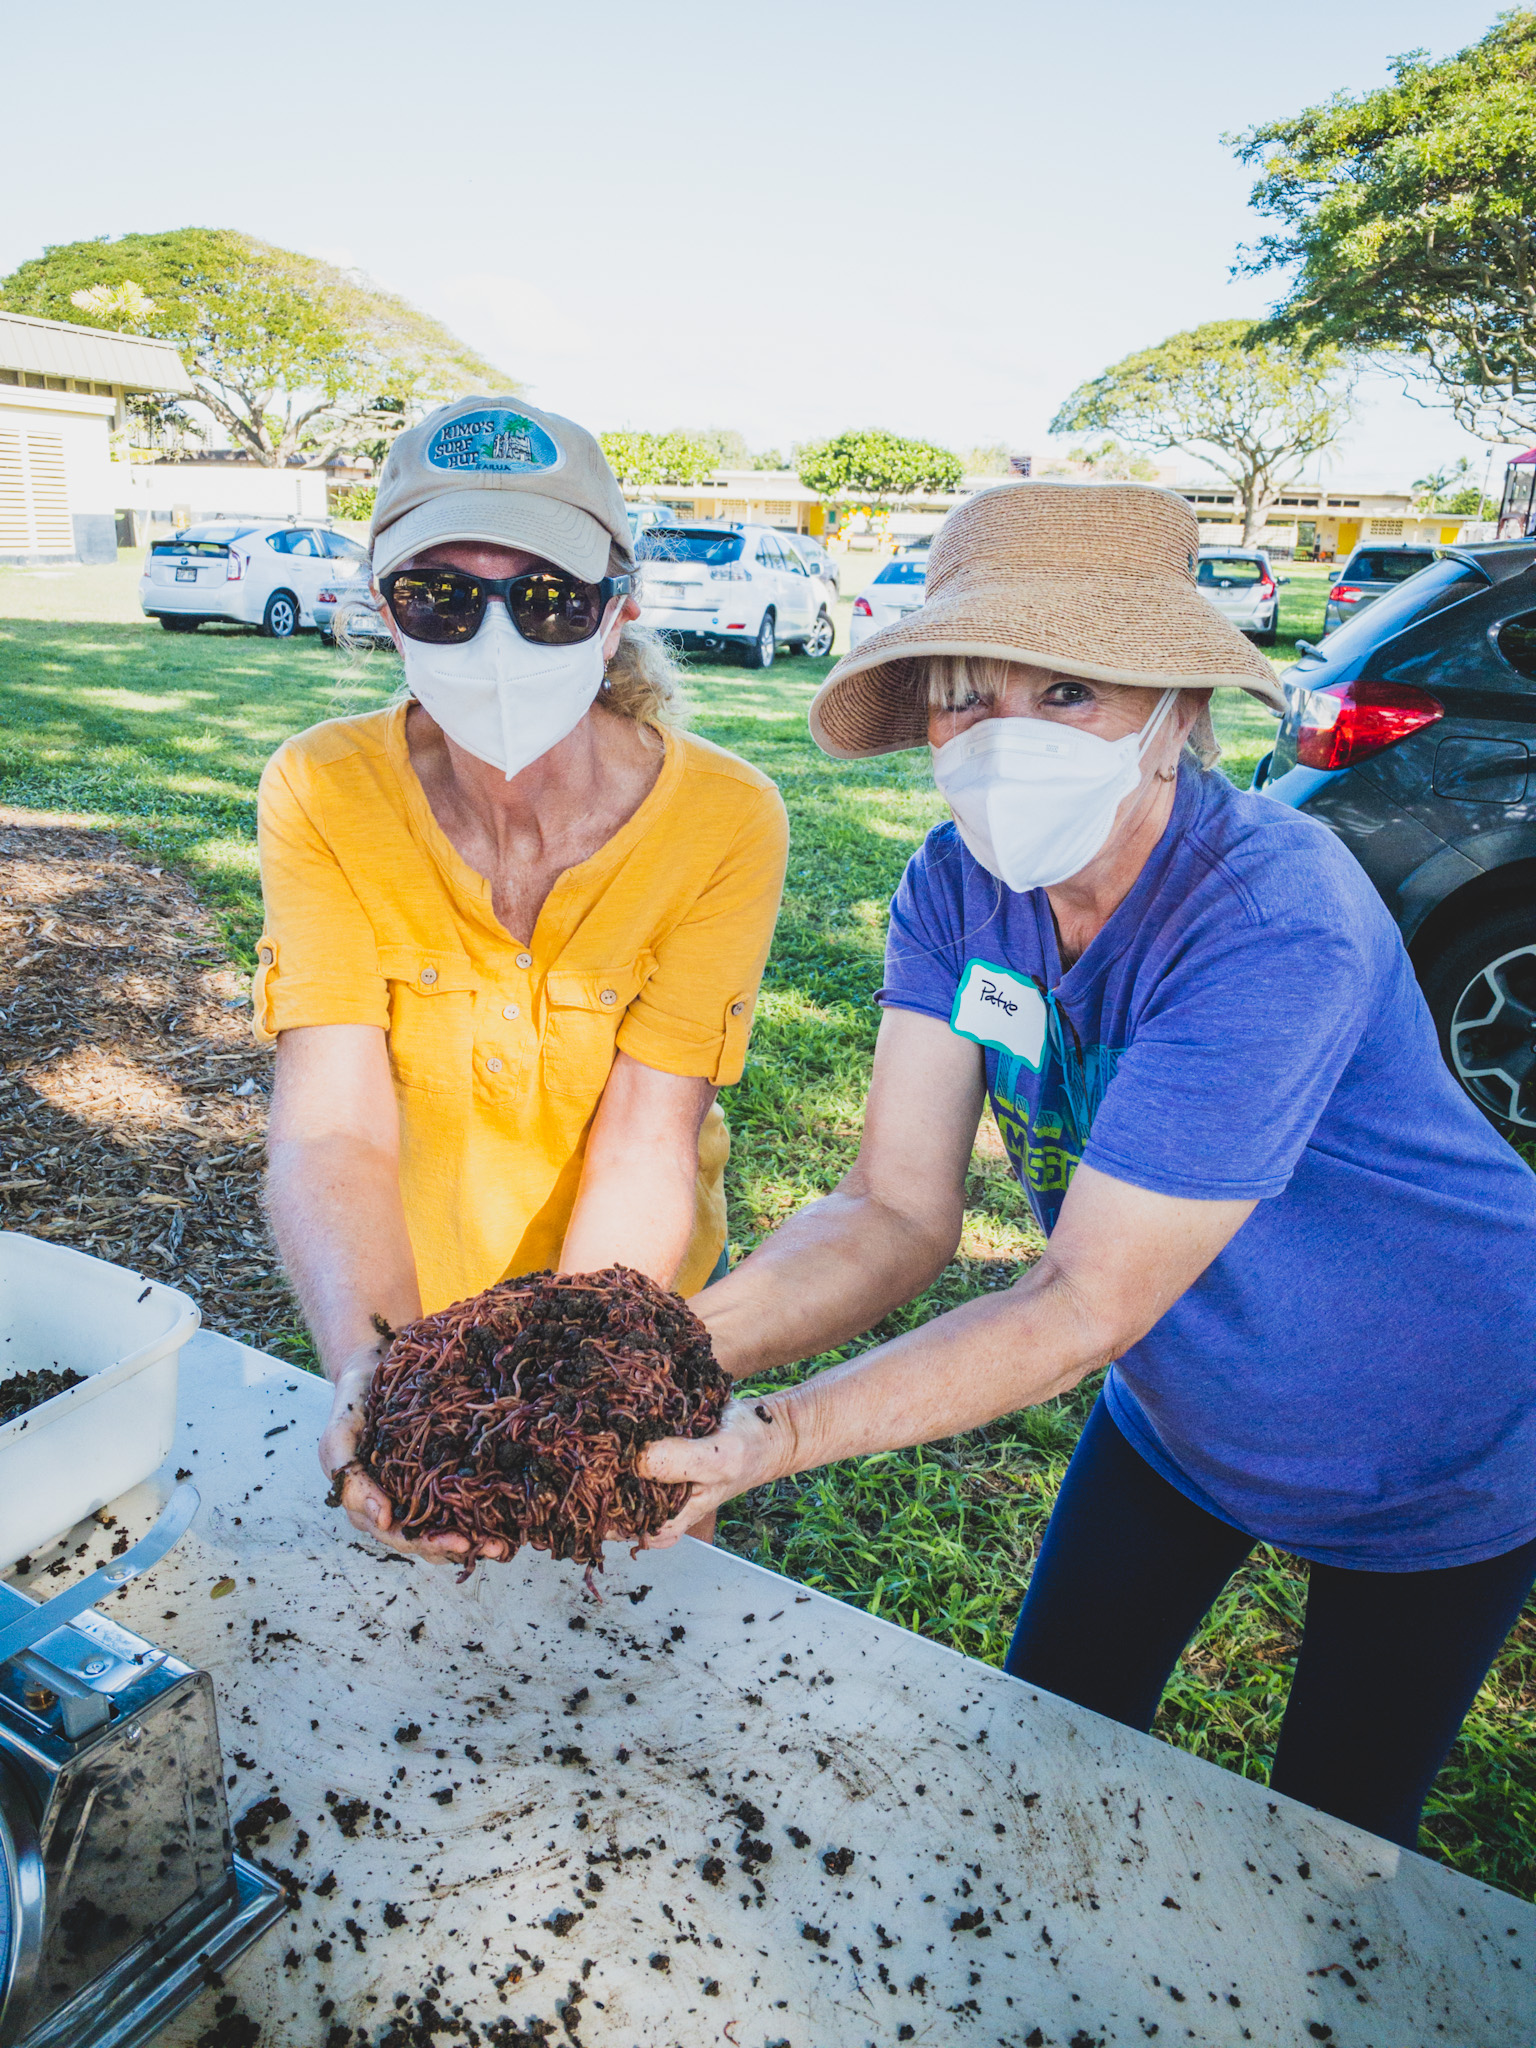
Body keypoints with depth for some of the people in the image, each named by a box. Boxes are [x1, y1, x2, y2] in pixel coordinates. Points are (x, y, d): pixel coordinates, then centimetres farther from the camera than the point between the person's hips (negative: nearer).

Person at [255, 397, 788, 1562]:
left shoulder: (724, 819, -23)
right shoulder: (323, 795, -20)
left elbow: (647, 1147, -26)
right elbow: (334, 1128, -27)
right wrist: (369, 1368, -45)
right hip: (404, 1315, 1)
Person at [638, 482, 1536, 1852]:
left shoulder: (1277, 929, -36)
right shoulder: (962, 884, -16)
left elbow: (1089, 1302, -36)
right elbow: (898, 1212, -20)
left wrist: (776, 1434, -44)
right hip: (1184, 1414, 5)